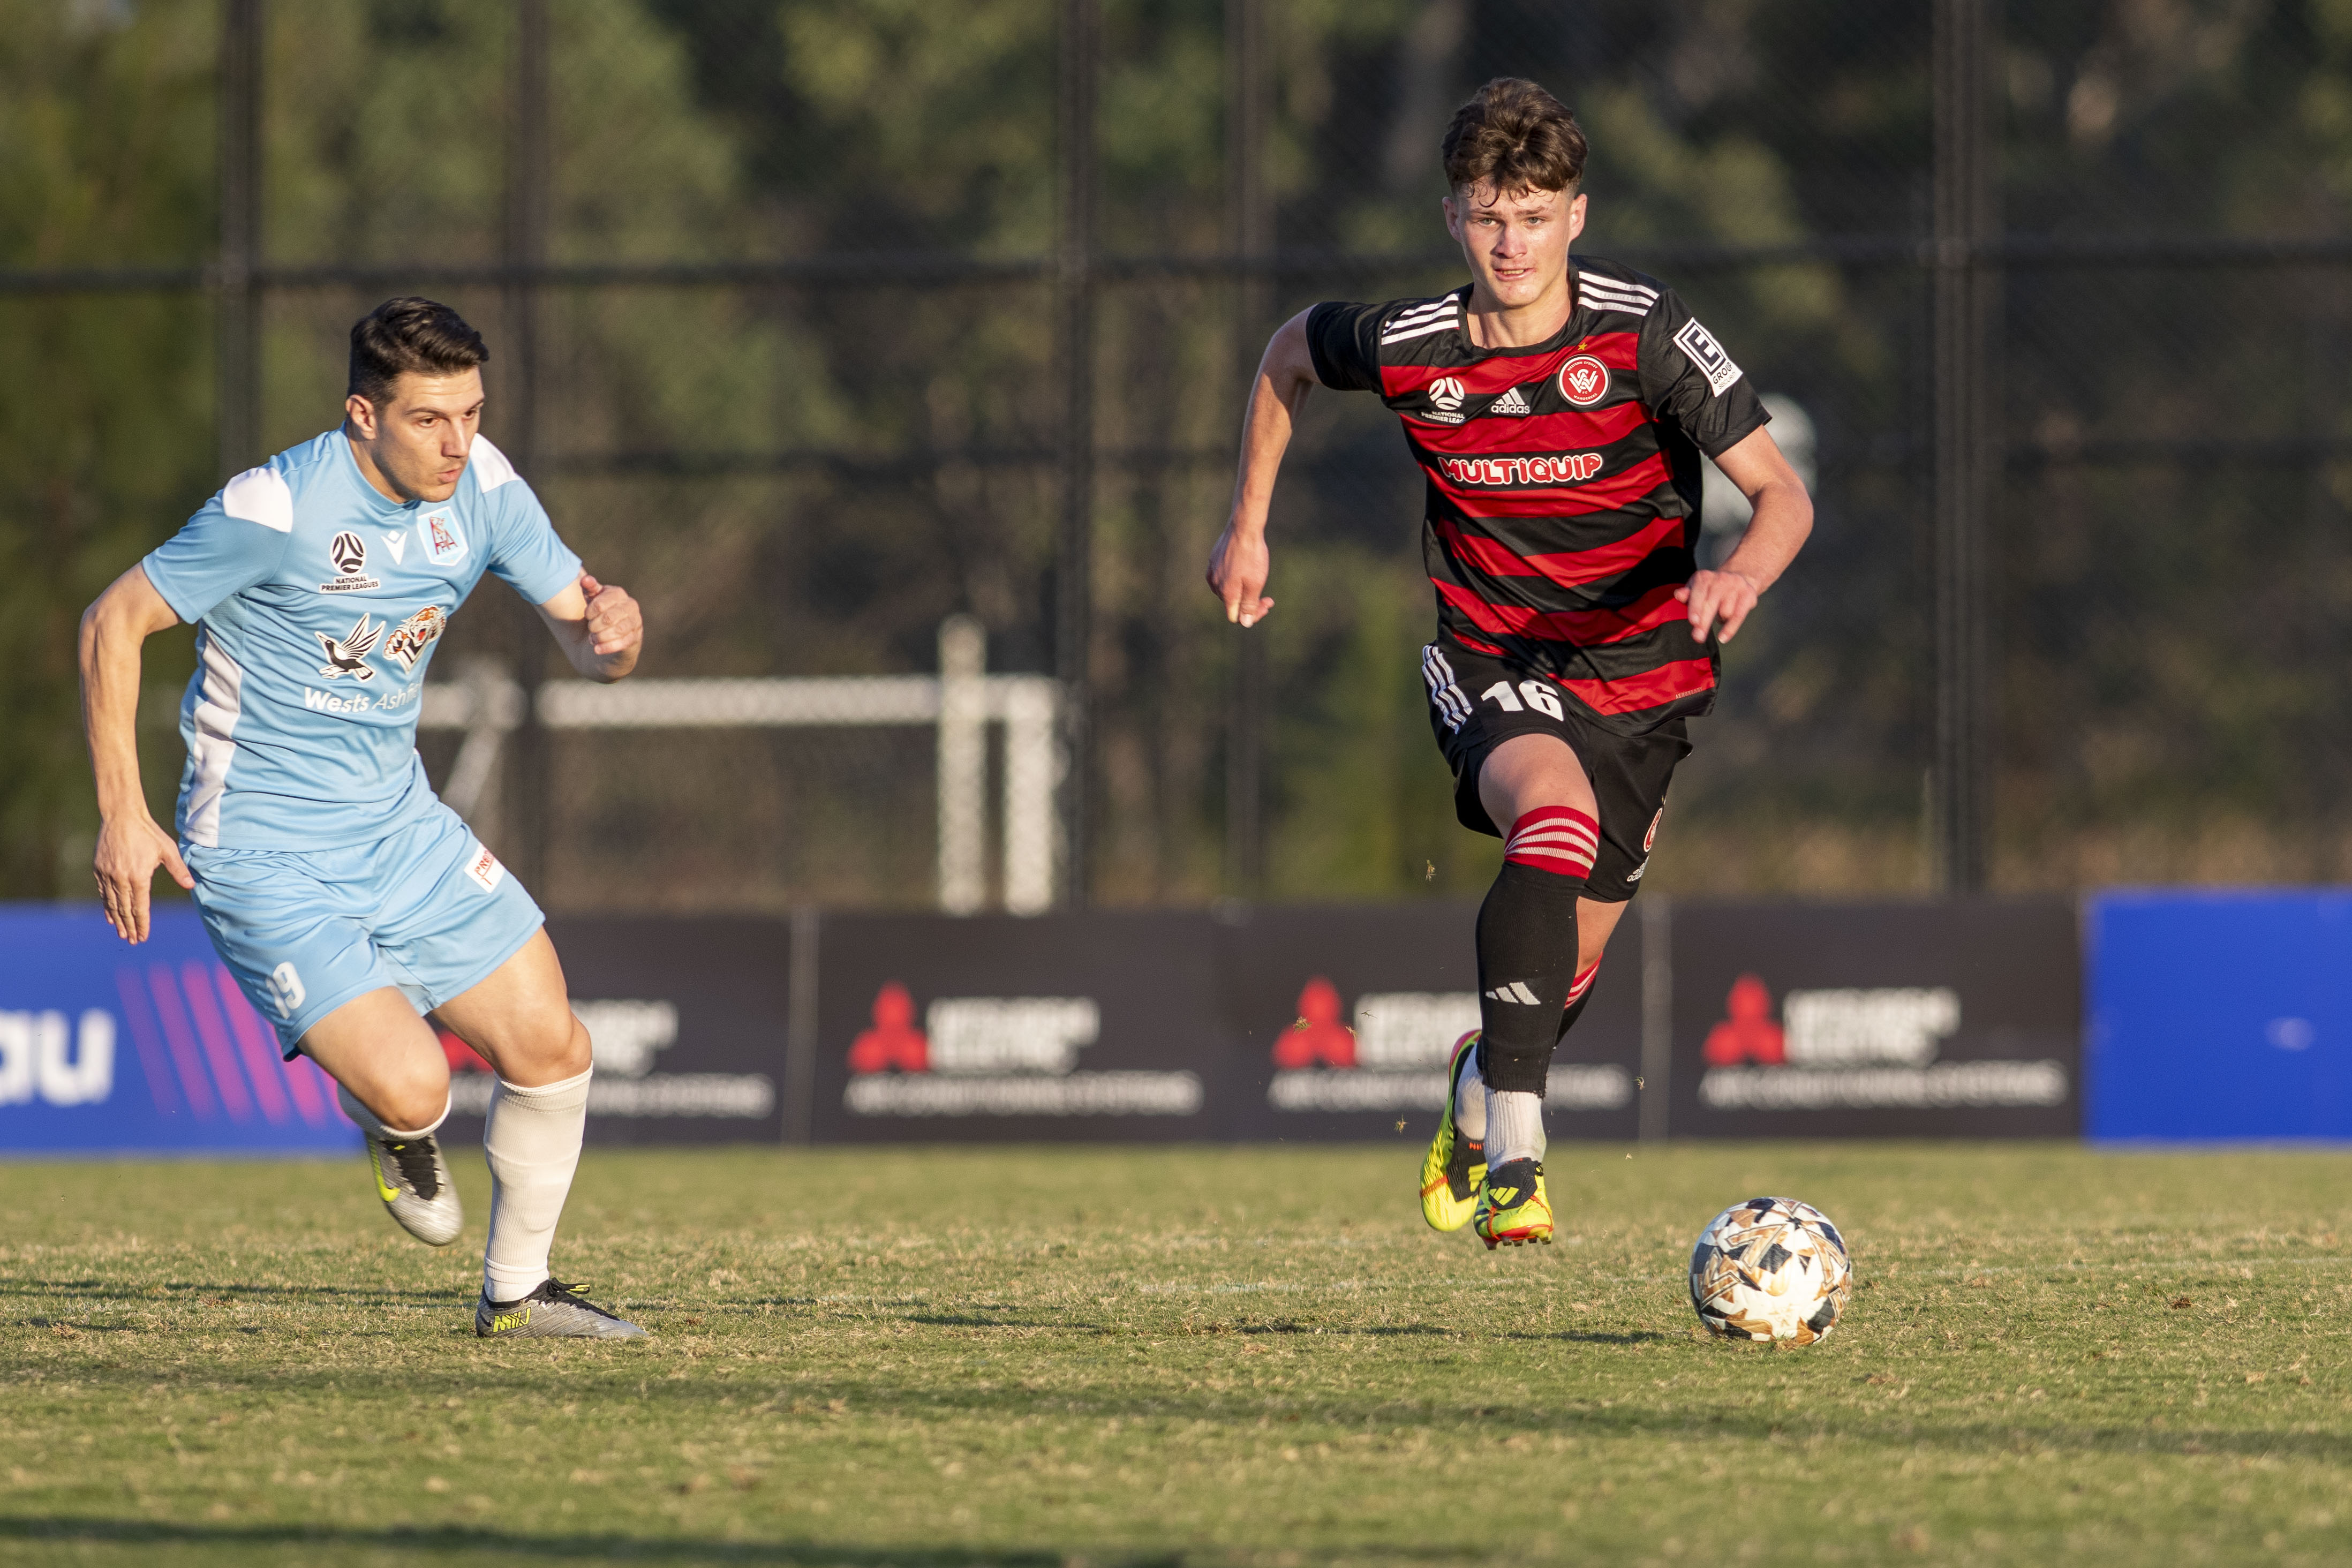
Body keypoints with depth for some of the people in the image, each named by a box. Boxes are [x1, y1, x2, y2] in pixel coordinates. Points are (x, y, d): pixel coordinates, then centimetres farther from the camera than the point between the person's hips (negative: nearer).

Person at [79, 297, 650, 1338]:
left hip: (401, 824, 6)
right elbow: (113, 621, -13)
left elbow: (582, 634, 3)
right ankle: (399, 1134, 18)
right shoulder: (278, 509, -22)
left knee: (552, 1053, 0)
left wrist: (611, 632, -24)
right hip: (264, 854, -6)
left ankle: (516, 1292, 22)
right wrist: (123, 814, -15)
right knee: (410, 1087, -21)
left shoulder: (481, 486, -5)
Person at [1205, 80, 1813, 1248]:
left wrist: (1742, 574, -40)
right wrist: (1247, 528, 13)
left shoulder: (1641, 334, -17)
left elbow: (1781, 494, -18)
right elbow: (1288, 353, 12)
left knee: (1571, 964, 10)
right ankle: (1513, 1158, -40)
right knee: (1555, 814, -34)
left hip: (1640, 666, 1)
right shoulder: (1407, 348, -12)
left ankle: (1475, 1100, 48)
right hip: (1490, 659, -1)